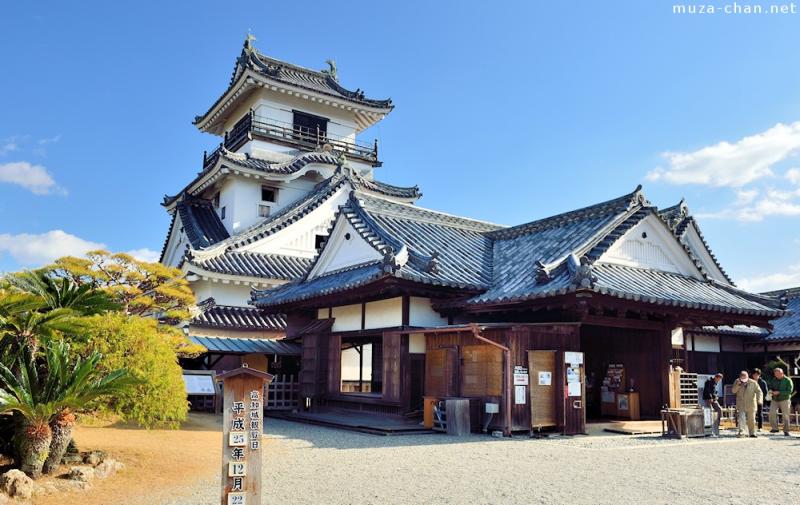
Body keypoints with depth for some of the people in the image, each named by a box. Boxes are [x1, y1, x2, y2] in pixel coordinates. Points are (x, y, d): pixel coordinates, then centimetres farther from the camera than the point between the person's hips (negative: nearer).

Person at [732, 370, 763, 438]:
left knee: (751, 420, 10)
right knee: (741, 418, -14)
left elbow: (759, 391, -7)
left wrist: (759, 399, -24)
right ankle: (741, 432, -17)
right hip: (741, 405, -1)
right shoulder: (737, 382, -1)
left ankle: (752, 433, 24)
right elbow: (733, 391, -6)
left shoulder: (753, 383, -5)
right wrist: (738, 385, -22)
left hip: (751, 405, 1)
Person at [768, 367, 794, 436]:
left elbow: (789, 391, -11)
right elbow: (770, 388, 19)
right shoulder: (773, 380, 9)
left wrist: (779, 392, -20)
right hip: (775, 400, 3)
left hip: (784, 400, -3)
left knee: (785, 415, 0)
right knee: (772, 413, -13)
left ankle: (786, 431, 10)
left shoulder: (788, 380, -5)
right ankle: (774, 428, -2)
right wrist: (771, 391, -5)